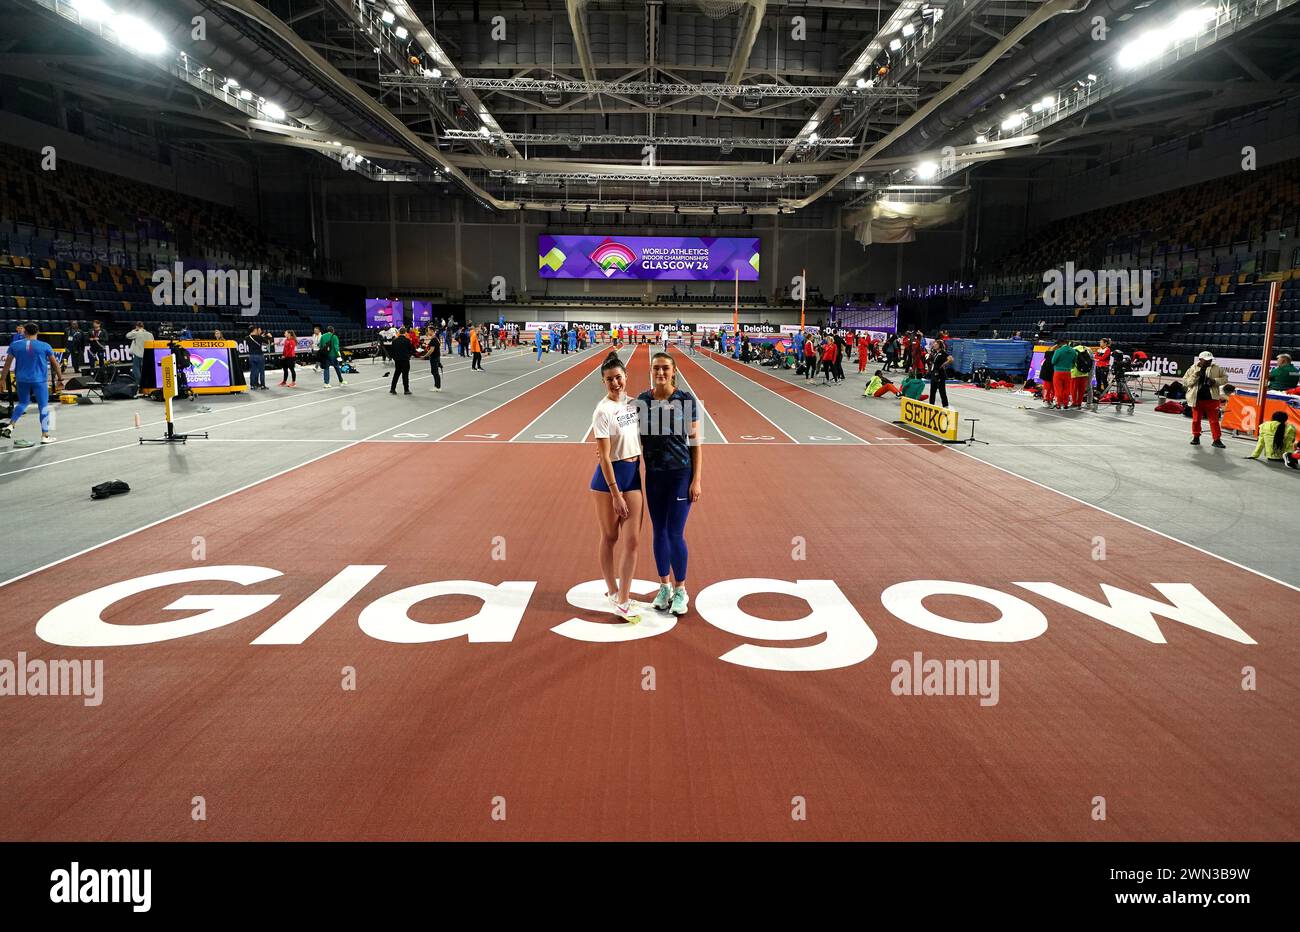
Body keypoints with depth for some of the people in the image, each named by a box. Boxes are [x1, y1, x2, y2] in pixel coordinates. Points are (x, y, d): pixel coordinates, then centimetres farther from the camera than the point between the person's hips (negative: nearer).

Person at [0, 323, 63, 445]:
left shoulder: (14, 345, 3)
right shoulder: (45, 346, -4)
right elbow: (55, 363, 1)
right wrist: (60, 379, 10)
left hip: (22, 380, 3)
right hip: (39, 380, -3)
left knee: (22, 403, 24)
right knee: (43, 406, 2)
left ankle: (10, 426, 12)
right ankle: (45, 436, 2)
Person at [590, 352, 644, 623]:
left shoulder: (632, 402, 5)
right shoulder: (603, 411, -14)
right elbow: (605, 456, -16)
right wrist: (616, 494, -18)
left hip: (634, 474, 6)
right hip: (609, 477, -6)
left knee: (632, 541, 2)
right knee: (609, 537, 10)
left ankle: (622, 601, 11)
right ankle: (613, 591, 28)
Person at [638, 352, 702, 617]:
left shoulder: (687, 400, -7)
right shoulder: (641, 401, 1)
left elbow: (695, 443, -5)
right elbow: (637, 439, 8)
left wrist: (696, 480, -9)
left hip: (681, 474, -3)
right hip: (653, 474, 4)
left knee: (675, 533, -3)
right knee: (659, 532, 11)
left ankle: (680, 590, 15)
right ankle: (665, 586, 27)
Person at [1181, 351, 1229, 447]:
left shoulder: (1216, 369, 1)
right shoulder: (1193, 369, 0)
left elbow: (1225, 378, 6)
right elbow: (1185, 382, -3)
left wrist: (1215, 381, -12)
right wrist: (1195, 376, -18)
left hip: (1211, 399, 0)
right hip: (1197, 399, 0)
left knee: (1214, 420, 2)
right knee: (1196, 419, 11)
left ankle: (1216, 440, 7)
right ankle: (1196, 437, 28)